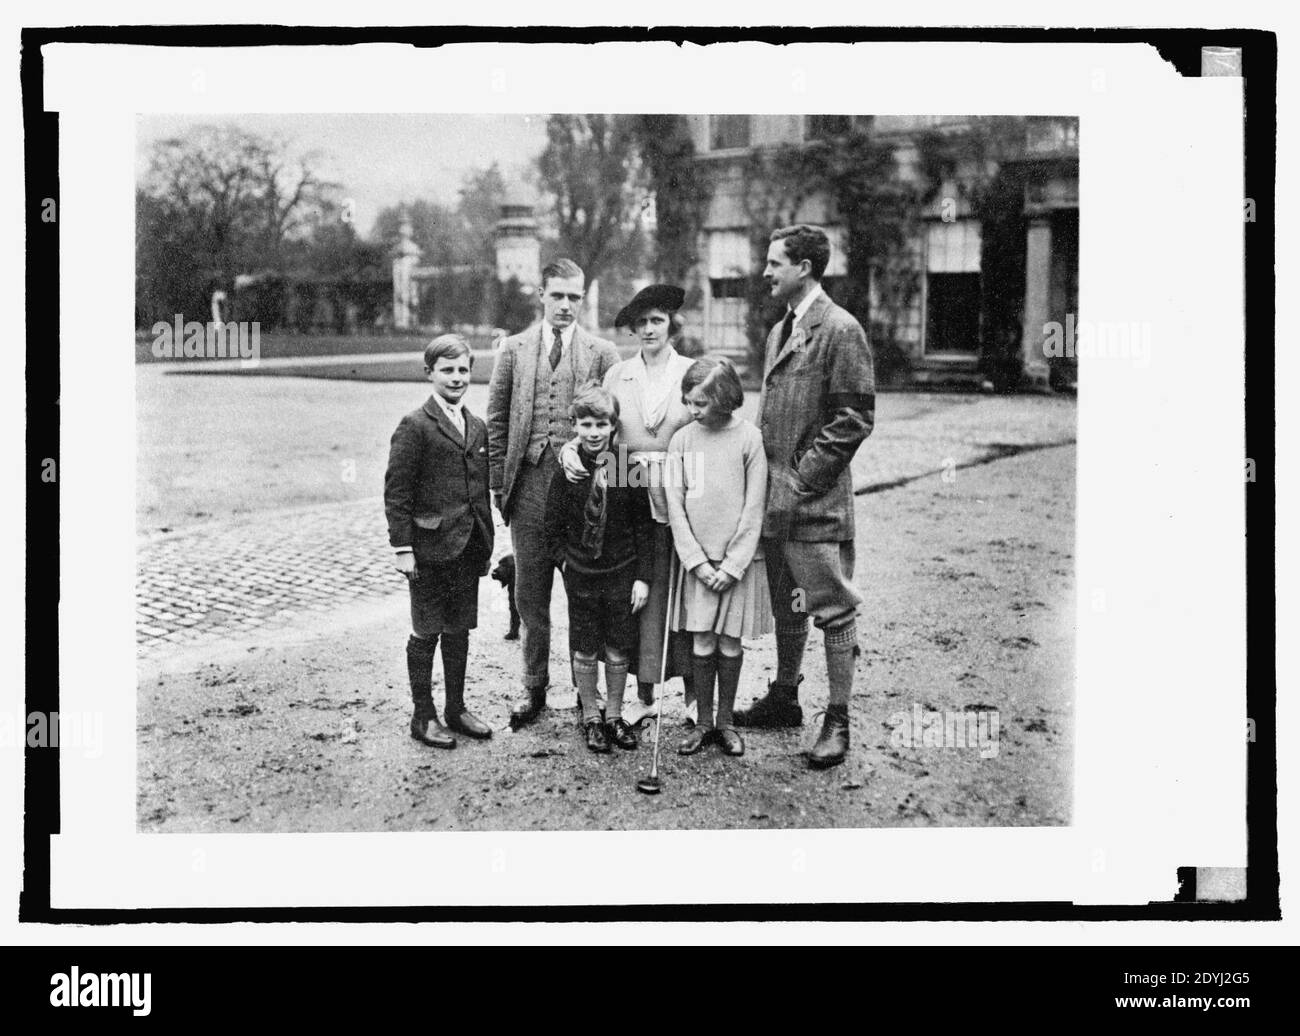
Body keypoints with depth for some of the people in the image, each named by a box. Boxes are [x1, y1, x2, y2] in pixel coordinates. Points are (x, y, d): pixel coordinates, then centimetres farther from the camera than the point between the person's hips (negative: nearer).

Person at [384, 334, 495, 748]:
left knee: (459, 630, 14)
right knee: (426, 632, 3)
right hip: (430, 547, -6)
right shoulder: (415, 427, -9)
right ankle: (423, 716, 13)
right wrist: (402, 548, -15)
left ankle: (456, 709, 25)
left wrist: (486, 543, 14)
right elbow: (396, 492, -11)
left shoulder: (477, 428, 12)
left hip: (468, 549, 6)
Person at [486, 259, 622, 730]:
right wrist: (499, 483, 5)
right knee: (530, 596, 7)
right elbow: (496, 421, 10)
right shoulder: (514, 350, 9)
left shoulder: (602, 354, 4)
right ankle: (534, 688, 18)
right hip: (529, 483, 2)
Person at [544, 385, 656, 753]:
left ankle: (614, 715, 26)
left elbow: (645, 525, -1)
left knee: (618, 651, 9)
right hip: (580, 575, 0)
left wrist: (644, 577, -4)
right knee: (584, 652, 9)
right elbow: (553, 527, 3)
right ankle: (591, 717, 25)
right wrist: (566, 562, -5)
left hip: (622, 574, 0)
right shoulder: (566, 471, -6)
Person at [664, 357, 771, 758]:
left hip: (738, 560, -2)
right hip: (697, 560, 2)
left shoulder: (749, 438, -6)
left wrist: (732, 565, -10)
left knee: (730, 643, 6)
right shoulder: (682, 440, 1)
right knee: (702, 642, 4)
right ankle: (703, 722, 15)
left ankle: (725, 721, 18)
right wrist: (697, 561, -6)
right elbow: (675, 505, 1)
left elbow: (754, 508, -6)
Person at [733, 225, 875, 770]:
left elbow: (855, 417, -15)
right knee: (785, 605, 18)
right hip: (775, 498, 9)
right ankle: (783, 699, 30)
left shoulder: (840, 330, -11)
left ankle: (838, 720, 4)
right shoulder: (780, 331, 16)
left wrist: (805, 477, -15)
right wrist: (769, 475, 12)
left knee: (832, 609, -2)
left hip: (816, 500, -9)